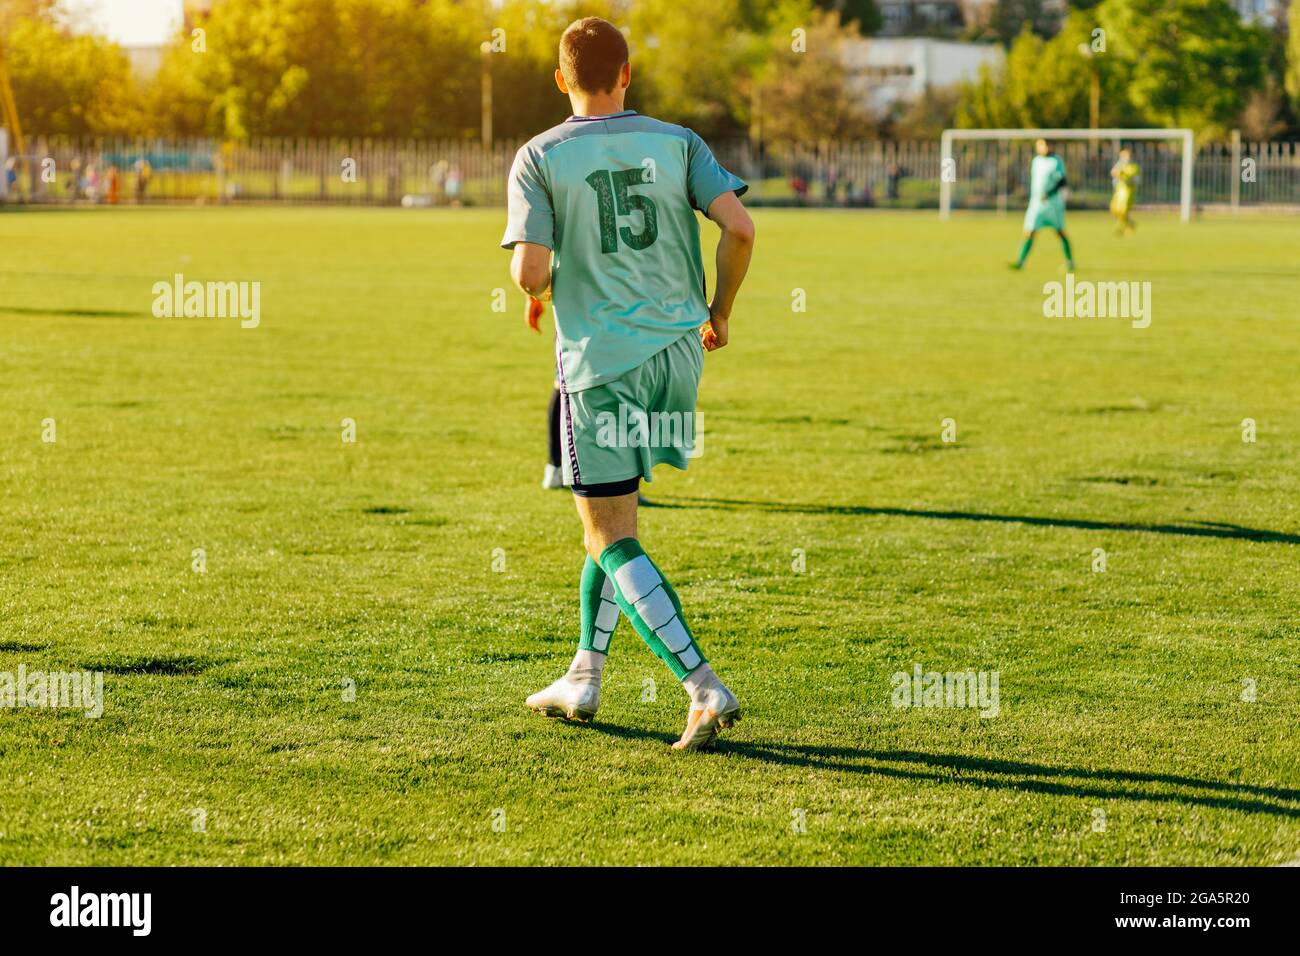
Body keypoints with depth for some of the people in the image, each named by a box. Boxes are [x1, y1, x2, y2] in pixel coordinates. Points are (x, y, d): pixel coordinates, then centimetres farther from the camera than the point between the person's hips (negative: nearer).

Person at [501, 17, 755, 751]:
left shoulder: (540, 158, -4)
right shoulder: (676, 143, 3)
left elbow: (529, 271, -13)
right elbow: (740, 227, -8)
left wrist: (540, 292, 11)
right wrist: (720, 311, 8)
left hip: (597, 360, -4)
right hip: (676, 349, 4)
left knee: (613, 541, 1)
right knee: (615, 519, 21)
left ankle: (706, 689, -12)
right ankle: (584, 679, 27)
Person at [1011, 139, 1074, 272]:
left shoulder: (1056, 161, -8)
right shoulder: (1036, 161, 10)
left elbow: (1062, 182, -12)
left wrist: (1048, 194, -22)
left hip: (1053, 201, -5)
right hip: (1036, 201, 5)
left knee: (1060, 232, 5)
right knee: (1029, 232, -5)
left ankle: (1070, 262, 18)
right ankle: (1020, 262, -8)